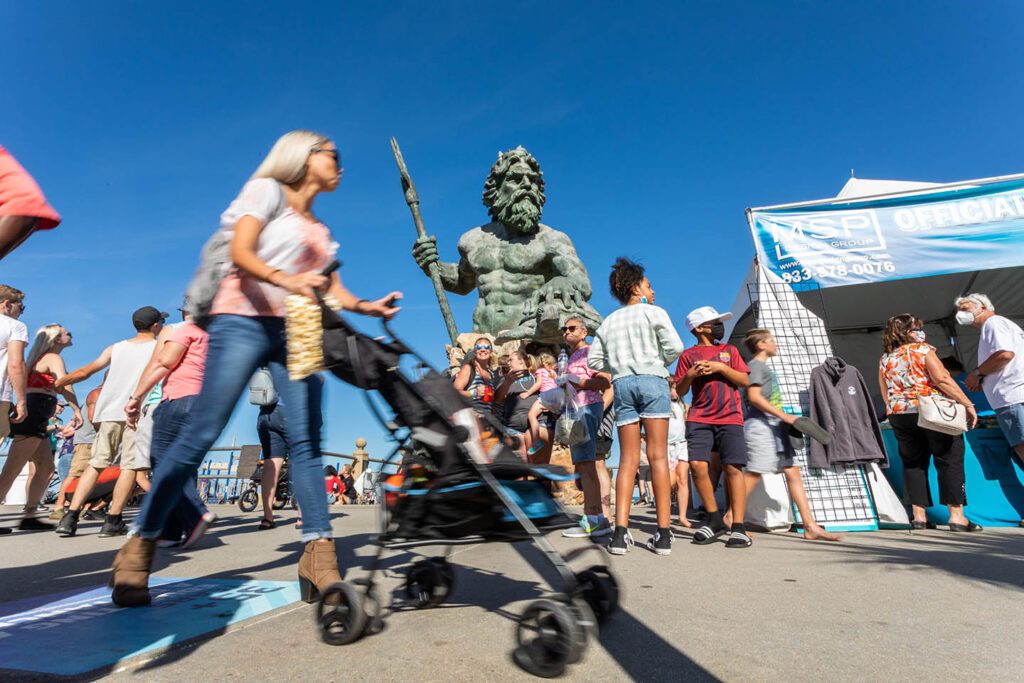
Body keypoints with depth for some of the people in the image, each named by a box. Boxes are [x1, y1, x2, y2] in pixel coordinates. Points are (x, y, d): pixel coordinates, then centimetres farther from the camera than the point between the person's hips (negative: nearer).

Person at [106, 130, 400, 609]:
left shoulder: (321, 231, 23)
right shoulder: (268, 190, 5)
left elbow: (332, 289, 15)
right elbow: (240, 253, -9)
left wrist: (367, 307, -3)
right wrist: (284, 280, -27)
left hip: (298, 333, 6)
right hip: (244, 322, -6)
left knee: (307, 440, -6)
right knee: (200, 435, -7)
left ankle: (318, 555, -5)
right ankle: (139, 549, 8)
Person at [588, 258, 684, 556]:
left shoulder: (608, 322, 19)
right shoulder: (653, 312, 7)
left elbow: (595, 360, 12)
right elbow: (674, 346, -6)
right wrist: (659, 362, 12)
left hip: (622, 385, 4)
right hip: (652, 380, -3)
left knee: (628, 459, 3)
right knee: (658, 455, -2)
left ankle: (620, 531, -6)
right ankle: (663, 533, -2)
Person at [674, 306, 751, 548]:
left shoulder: (729, 350, 18)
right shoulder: (688, 355, 13)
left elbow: (744, 380, 9)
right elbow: (680, 390, 11)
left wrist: (721, 367, -5)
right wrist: (690, 374, -8)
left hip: (730, 418, 1)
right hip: (699, 419, -1)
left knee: (733, 468, -8)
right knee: (697, 465, -13)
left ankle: (738, 527, -1)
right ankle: (715, 520, 5)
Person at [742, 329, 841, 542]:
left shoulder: (765, 367, 23)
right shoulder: (756, 365, -6)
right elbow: (754, 396, -18)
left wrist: (785, 419, 15)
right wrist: (783, 415, -19)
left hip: (774, 426, 10)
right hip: (760, 425, -10)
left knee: (793, 473, 6)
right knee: (754, 474, -10)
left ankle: (810, 526, 8)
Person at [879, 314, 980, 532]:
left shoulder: (885, 359, 11)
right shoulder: (922, 349, -3)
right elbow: (941, 379, -14)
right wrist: (967, 404, -10)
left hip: (900, 416, 4)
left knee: (913, 464, 10)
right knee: (950, 461, 4)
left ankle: (919, 516, 9)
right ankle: (957, 516, 3)